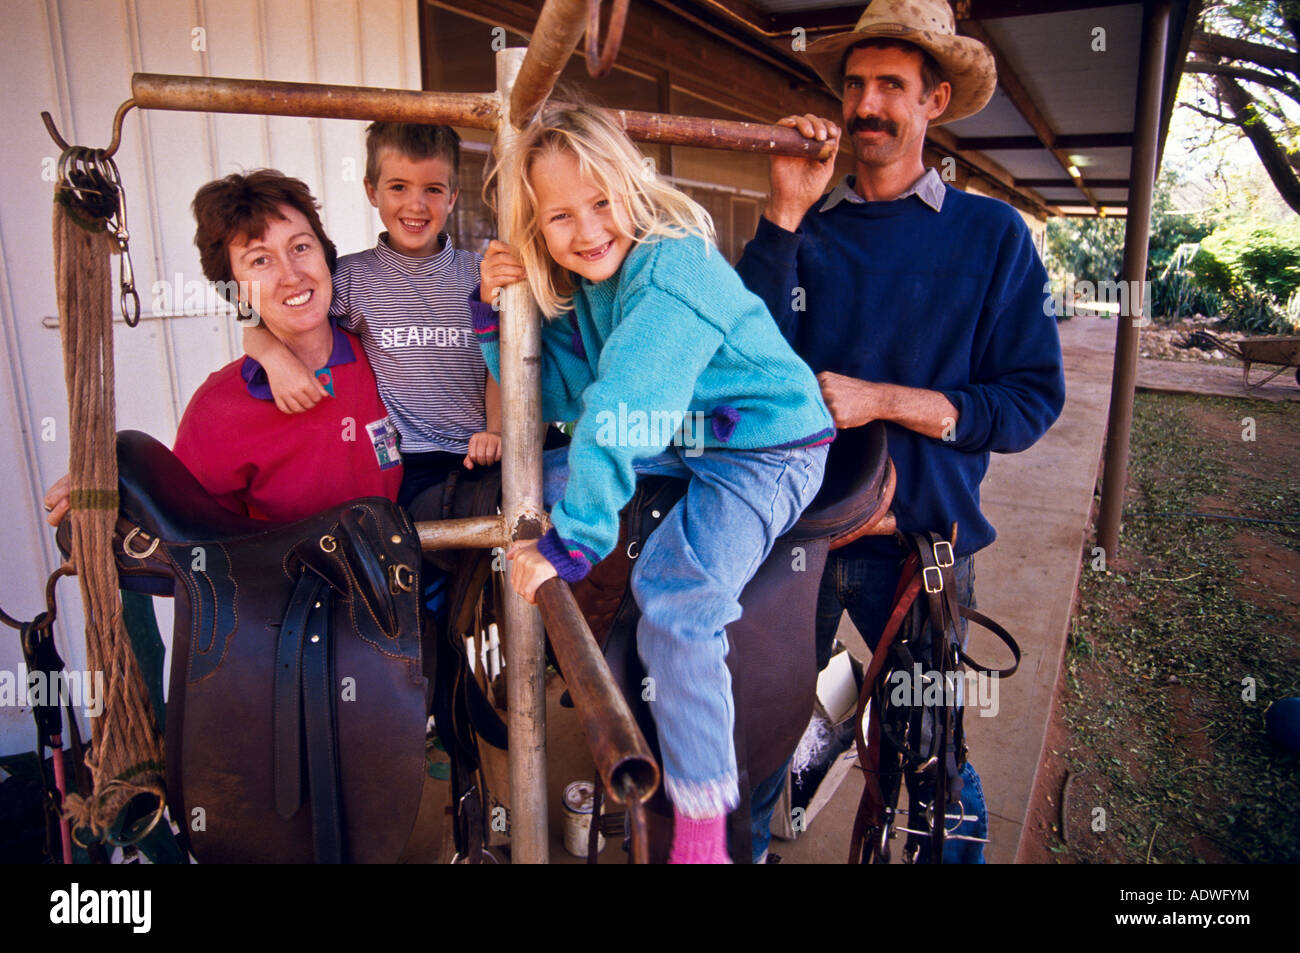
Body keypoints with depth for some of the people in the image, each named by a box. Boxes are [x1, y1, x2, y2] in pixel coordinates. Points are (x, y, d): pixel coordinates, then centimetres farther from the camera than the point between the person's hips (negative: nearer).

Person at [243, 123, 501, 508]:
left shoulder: (476, 273, 9)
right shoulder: (352, 276, 5)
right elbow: (259, 328, 9)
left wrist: (495, 429, -6)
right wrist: (276, 356, -14)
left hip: (476, 455, 2)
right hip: (405, 465, -2)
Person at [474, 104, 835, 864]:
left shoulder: (672, 268, -25)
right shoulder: (579, 283, 3)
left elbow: (622, 409, -34)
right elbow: (559, 396, 3)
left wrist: (571, 538, -35)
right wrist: (500, 311, -11)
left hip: (770, 451, -9)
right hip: (681, 446, 9)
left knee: (672, 593, -27)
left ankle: (701, 831, -12)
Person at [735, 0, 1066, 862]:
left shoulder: (991, 234, 0)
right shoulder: (806, 230, 5)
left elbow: (1032, 401, -6)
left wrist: (882, 400, -17)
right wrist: (787, 212, -15)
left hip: (920, 540, -1)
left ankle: (953, 851, 42)